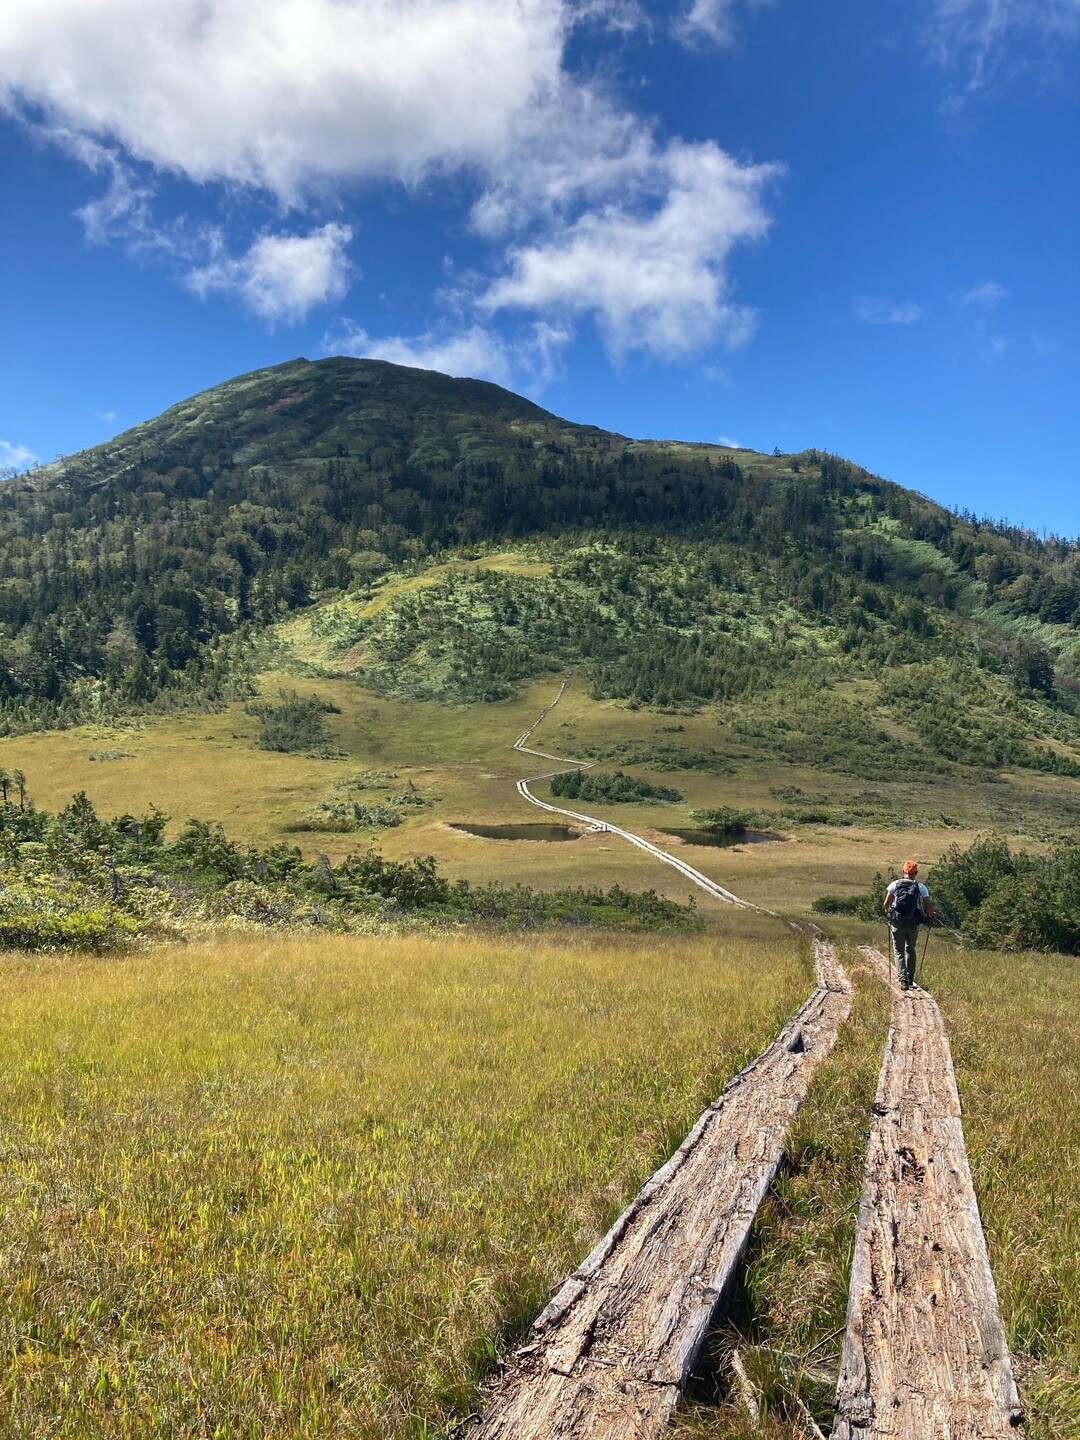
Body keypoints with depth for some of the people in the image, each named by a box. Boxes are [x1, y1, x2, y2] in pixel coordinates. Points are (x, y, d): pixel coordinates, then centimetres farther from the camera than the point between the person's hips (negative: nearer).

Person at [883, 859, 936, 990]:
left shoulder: (895, 885, -3)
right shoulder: (921, 887, -2)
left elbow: (886, 905, -5)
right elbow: (929, 907, -3)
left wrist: (887, 911, 17)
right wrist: (932, 915, 19)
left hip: (897, 923, -1)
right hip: (913, 925, 1)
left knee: (899, 952, 5)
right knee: (911, 951, 20)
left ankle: (903, 979, -10)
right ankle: (910, 979, 25)